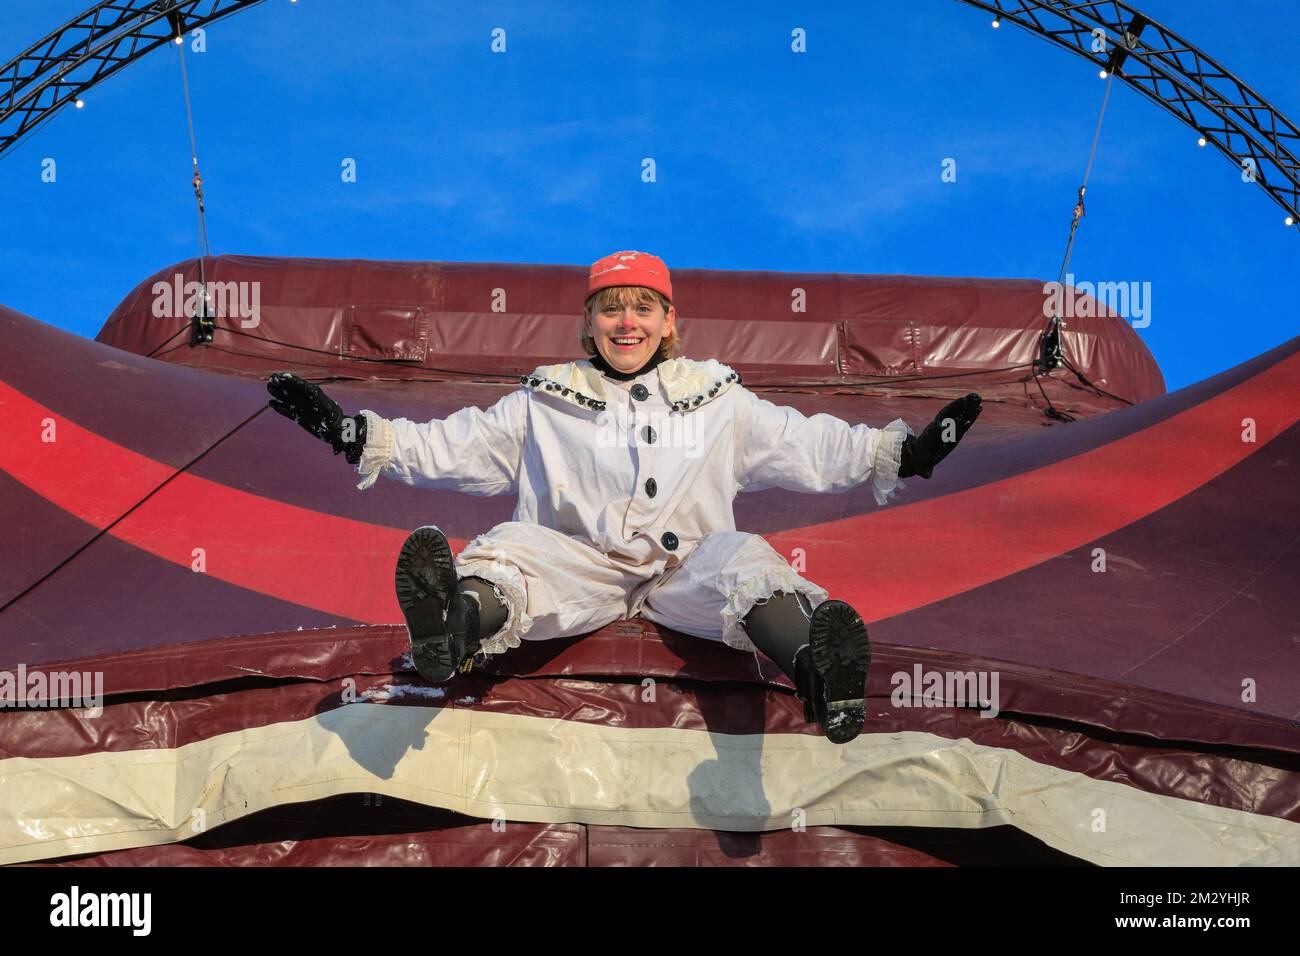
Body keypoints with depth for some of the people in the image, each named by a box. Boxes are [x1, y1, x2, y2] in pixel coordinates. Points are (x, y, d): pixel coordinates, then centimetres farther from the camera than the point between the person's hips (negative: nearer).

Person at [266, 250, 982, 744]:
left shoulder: (719, 400, 23)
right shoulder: (546, 400, 22)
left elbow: (814, 447, 21)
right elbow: (454, 446, 18)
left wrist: (905, 452, 9)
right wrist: (354, 434, 7)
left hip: (686, 570, 0)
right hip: (578, 566, 0)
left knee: (744, 557, -32)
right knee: (513, 546, -31)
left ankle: (814, 664, -62)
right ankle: (457, 624, -65)